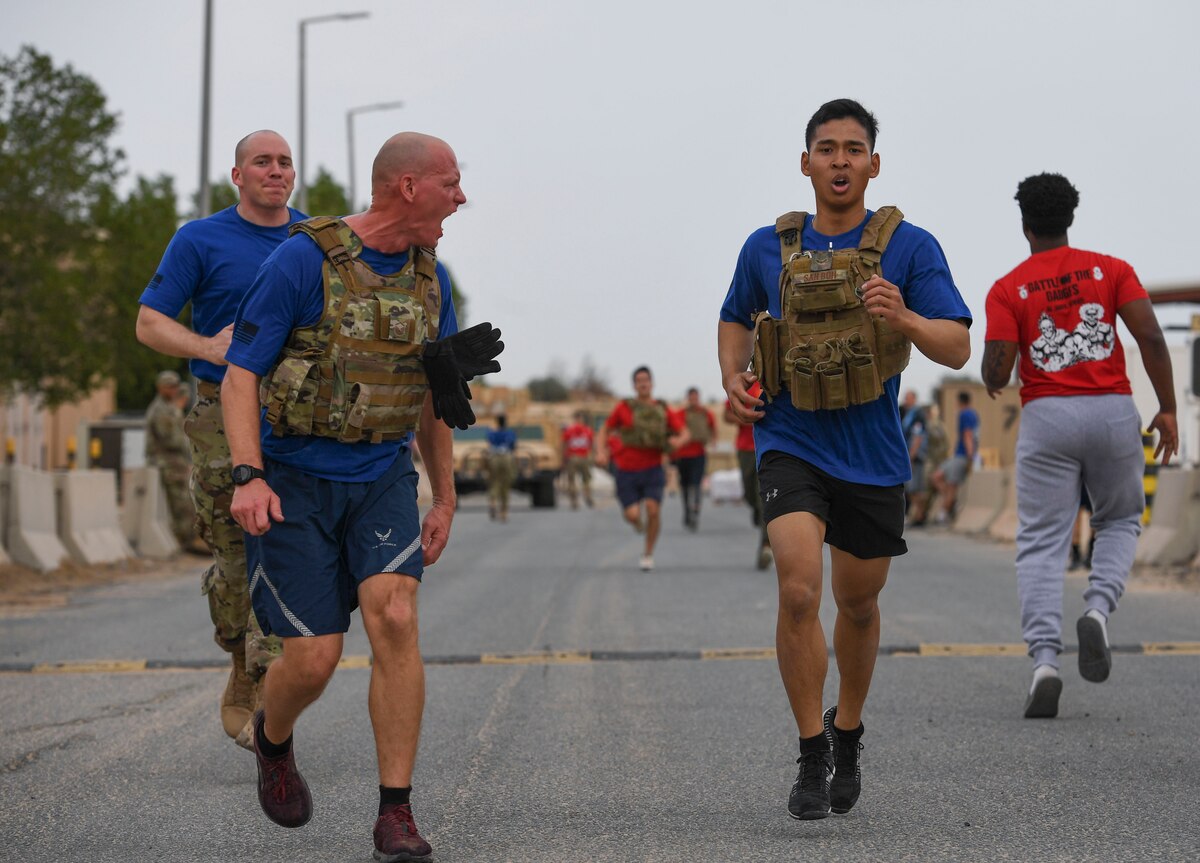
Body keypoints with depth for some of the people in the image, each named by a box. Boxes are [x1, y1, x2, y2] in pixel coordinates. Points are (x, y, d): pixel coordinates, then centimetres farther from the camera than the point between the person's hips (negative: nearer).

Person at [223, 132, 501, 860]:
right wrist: (249, 476, -25)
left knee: (395, 618, -19)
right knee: (314, 658, -7)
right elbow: (241, 374, -12)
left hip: (382, 477, 4)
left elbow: (434, 397, 16)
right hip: (295, 479, -4)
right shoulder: (303, 260, -13)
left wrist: (445, 501, 16)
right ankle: (273, 738, 30)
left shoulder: (429, 277, 5)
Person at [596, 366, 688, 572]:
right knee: (632, 515, -11)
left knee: (653, 509, -18)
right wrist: (601, 452, -7)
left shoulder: (664, 410, 2)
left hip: (652, 469, 1)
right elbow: (606, 429, 9)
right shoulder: (624, 407, -1)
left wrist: (679, 441, -20)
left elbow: (684, 433, 4)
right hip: (626, 470, -1)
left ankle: (648, 554, 2)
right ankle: (638, 520, 30)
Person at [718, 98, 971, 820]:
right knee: (799, 591, -19)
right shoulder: (768, 248, 3)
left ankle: (847, 731, 40)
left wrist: (904, 318, -29)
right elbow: (736, 319, 21)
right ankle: (813, 757, -6)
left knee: (858, 603, 14)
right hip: (791, 443, 0)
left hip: (873, 454, 1)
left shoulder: (910, 246, -3)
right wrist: (733, 376, 2)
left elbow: (957, 349, -9)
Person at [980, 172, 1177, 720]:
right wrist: (1167, 410, -1)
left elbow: (996, 373, -7)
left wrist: (992, 383, 16)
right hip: (1113, 411, 1)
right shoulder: (1111, 270, 5)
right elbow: (1150, 337, -6)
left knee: (1041, 543, 3)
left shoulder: (1007, 290, 1)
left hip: (1046, 416, -1)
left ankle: (1045, 659, -12)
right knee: (1120, 520, 22)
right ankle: (1099, 608, -5)